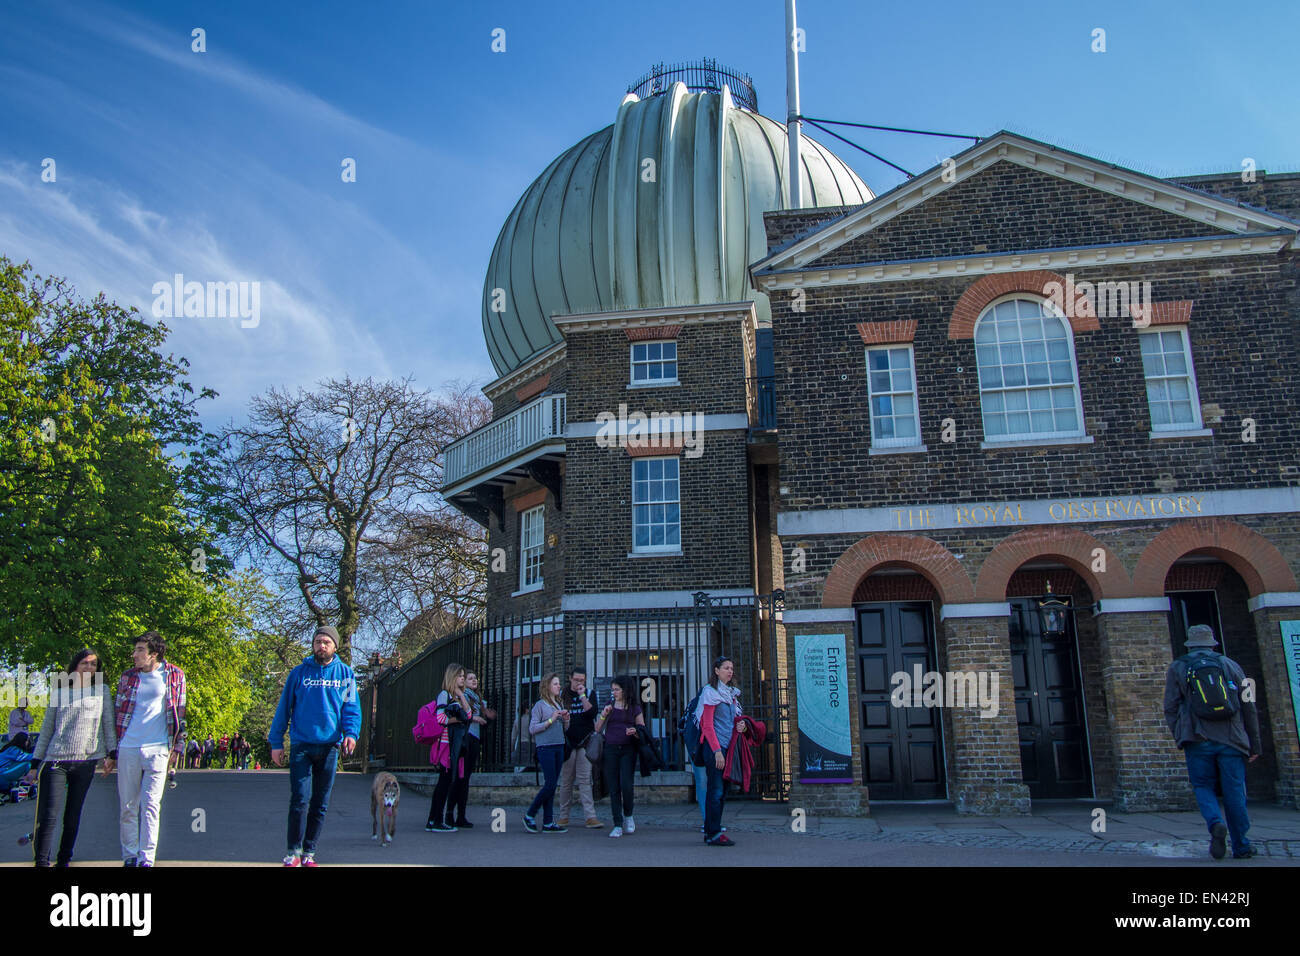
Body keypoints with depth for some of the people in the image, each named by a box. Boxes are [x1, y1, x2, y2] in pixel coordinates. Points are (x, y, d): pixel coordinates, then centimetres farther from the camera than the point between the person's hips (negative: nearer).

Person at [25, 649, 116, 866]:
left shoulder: (102, 691, 10)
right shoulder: (59, 693, 10)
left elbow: (109, 724, 8)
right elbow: (47, 731, 12)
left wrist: (110, 754, -1)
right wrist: (36, 765, 9)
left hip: (86, 762, 0)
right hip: (56, 761, 0)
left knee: (73, 817, 6)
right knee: (48, 816, -9)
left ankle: (63, 860, 16)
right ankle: (41, 861, -2)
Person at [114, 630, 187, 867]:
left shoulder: (175, 676, 4)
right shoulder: (127, 677, 11)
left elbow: (180, 713, 8)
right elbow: (116, 713, 15)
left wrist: (178, 745, 3)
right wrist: (111, 751, 12)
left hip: (157, 750, -3)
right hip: (127, 750, 3)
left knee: (150, 805, -8)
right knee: (128, 808, 7)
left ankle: (146, 860, -5)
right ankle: (130, 857, 17)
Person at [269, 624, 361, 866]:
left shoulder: (345, 674, 7)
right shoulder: (299, 673, 4)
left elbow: (352, 707, 5)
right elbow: (283, 708, 6)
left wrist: (351, 732, -13)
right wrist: (276, 743, 2)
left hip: (329, 746, 1)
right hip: (301, 745, -1)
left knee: (321, 804, 7)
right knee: (298, 800, -6)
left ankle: (309, 851, 17)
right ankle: (294, 851, 7)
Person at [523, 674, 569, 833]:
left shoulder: (559, 705, 16)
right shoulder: (540, 705, -5)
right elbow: (532, 729, -11)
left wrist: (566, 720, 1)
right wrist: (551, 720, -15)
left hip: (559, 747, 7)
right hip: (545, 748, -7)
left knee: (552, 786, 6)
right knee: (550, 784, -9)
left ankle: (548, 823, 9)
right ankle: (529, 816, 5)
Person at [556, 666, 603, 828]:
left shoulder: (590, 694, 7)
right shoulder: (562, 694, 8)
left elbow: (593, 712, -8)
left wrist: (582, 695, -12)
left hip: (585, 742, -1)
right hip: (567, 742, 1)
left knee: (585, 780, -6)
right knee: (566, 781, 4)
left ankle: (590, 817, -8)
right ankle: (563, 816, 13)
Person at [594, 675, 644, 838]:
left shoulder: (635, 708, 4)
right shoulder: (609, 706, 12)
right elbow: (597, 730, 11)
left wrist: (635, 732, -16)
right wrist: (603, 715, -5)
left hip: (628, 750, -2)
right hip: (610, 750, 3)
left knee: (626, 785, -13)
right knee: (613, 788, 1)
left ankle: (628, 816, 13)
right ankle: (618, 825, 8)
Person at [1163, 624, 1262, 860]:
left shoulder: (1177, 668, 7)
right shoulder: (1230, 665, 12)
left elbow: (1171, 708, 3)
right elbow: (1249, 706, 11)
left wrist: (1180, 738, 11)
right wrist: (1254, 743, 16)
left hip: (1198, 740, -2)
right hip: (1231, 739, 2)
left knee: (1203, 787, 8)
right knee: (1234, 791, 9)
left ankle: (1215, 824, -18)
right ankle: (1241, 846, 14)